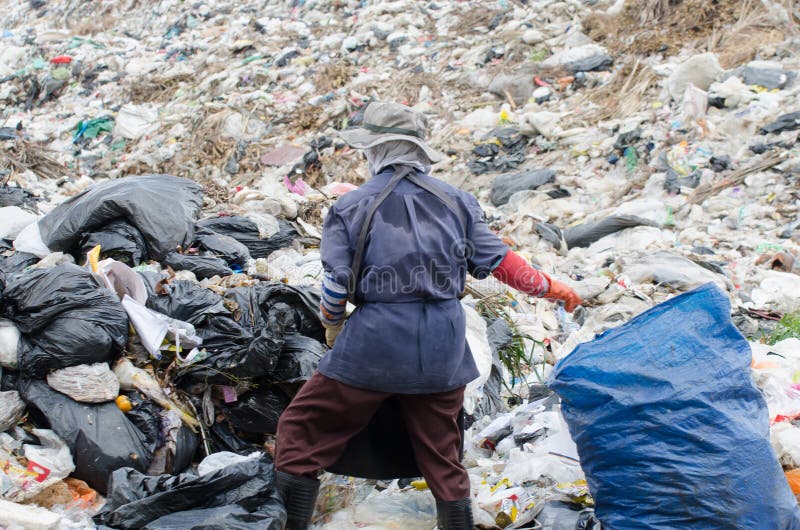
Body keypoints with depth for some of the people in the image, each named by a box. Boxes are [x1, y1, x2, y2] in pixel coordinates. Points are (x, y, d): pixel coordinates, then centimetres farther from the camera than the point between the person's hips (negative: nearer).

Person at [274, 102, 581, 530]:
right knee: (441, 452, 19)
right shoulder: (456, 201, 5)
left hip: (374, 345, -3)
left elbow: (335, 284, -3)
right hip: (443, 350, 4)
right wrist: (550, 288, 20)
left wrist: (333, 329, 17)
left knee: (302, 430, 12)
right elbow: (498, 261, 6)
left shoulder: (351, 206, -3)